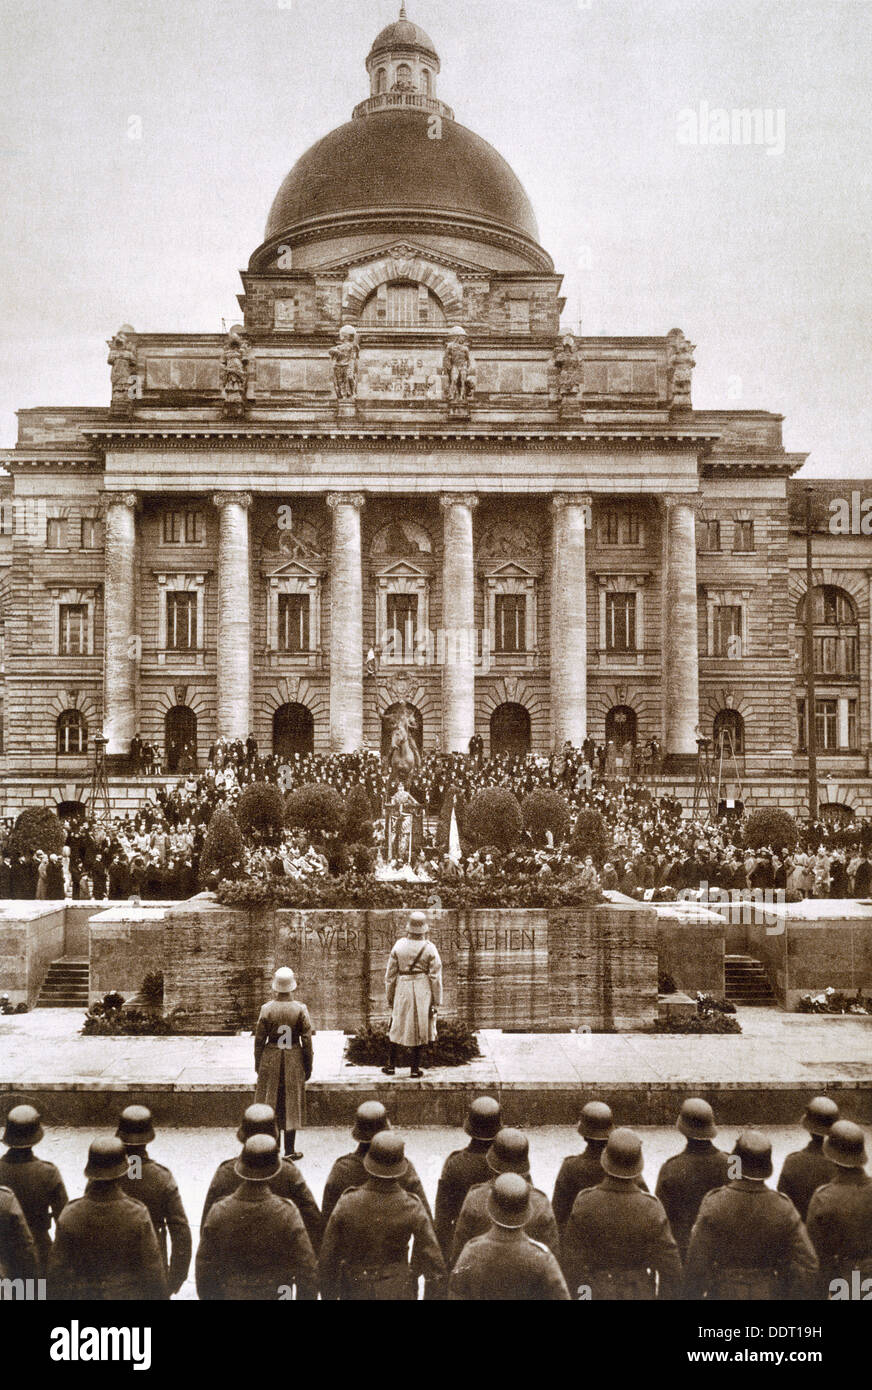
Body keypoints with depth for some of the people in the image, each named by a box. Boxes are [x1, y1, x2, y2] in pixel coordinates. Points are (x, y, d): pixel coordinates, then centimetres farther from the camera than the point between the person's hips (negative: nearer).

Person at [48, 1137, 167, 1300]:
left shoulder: (70, 1215, -13)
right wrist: (159, 1296, 3)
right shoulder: (138, 1215, -17)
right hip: (129, 1295, -1)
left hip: (84, 1294, 1)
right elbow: (153, 1270, -10)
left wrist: (57, 1296, 9)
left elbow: (57, 1269, -5)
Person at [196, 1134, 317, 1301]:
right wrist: (308, 1297, 2)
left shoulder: (219, 1212, -12)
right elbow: (306, 1269, -11)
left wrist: (209, 1297, 12)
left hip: (231, 1295, 1)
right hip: (277, 1295, -1)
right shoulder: (286, 1213, -16)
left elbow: (204, 1267, -2)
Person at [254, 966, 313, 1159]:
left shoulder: (267, 1009, -10)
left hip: (270, 1059, 0)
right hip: (293, 1061, 0)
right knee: (291, 1103, 10)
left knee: (268, 1101, 12)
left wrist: (258, 1064, 10)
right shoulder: (300, 1010, -10)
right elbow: (307, 1041, -6)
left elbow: (259, 1040, -3)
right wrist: (308, 1067, 5)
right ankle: (290, 1151, 15)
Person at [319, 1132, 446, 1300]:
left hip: (354, 1293, 1)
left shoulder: (346, 1205, -13)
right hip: (399, 1293, -1)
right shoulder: (413, 1208, -14)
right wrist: (436, 1294, 5)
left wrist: (328, 1295, 9)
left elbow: (328, 1256, -5)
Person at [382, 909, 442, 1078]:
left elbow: (390, 974, -1)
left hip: (402, 989, 1)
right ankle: (416, 1068, 13)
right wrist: (436, 1001, 0)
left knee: (396, 1027, 15)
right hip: (423, 990, -1)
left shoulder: (398, 946, -6)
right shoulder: (430, 949, -10)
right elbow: (436, 977, -9)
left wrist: (389, 996, 11)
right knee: (420, 1029, 10)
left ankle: (391, 1065, 20)